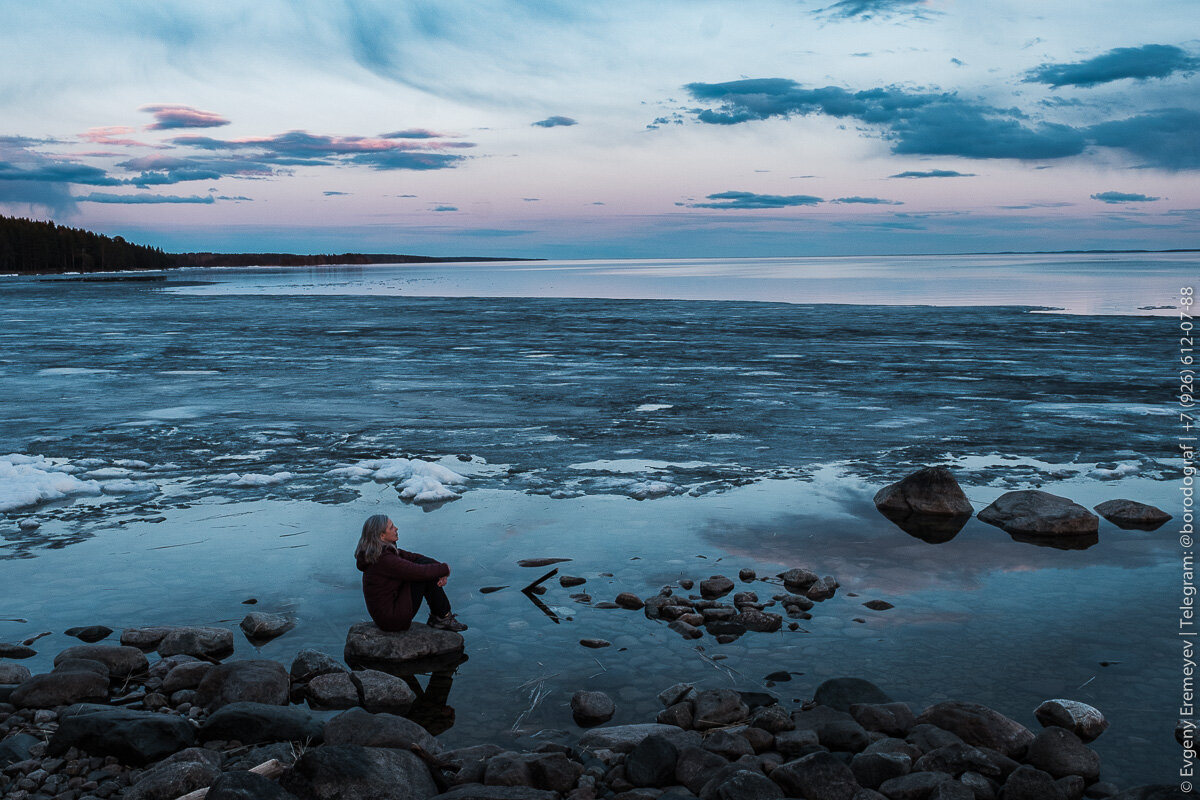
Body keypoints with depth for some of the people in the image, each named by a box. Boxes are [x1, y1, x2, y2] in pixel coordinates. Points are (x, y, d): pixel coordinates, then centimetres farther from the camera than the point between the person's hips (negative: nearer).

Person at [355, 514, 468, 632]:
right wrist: (444, 569, -7)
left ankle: (436, 616, 7)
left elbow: (413, 557, 8)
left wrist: (441, 573, -4)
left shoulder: (385, 550, 5)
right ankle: (443, 618, 3)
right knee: (424, 576, -12)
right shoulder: (384, 559, -26)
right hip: (392, 619, -10)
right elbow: (420, 572, -25)